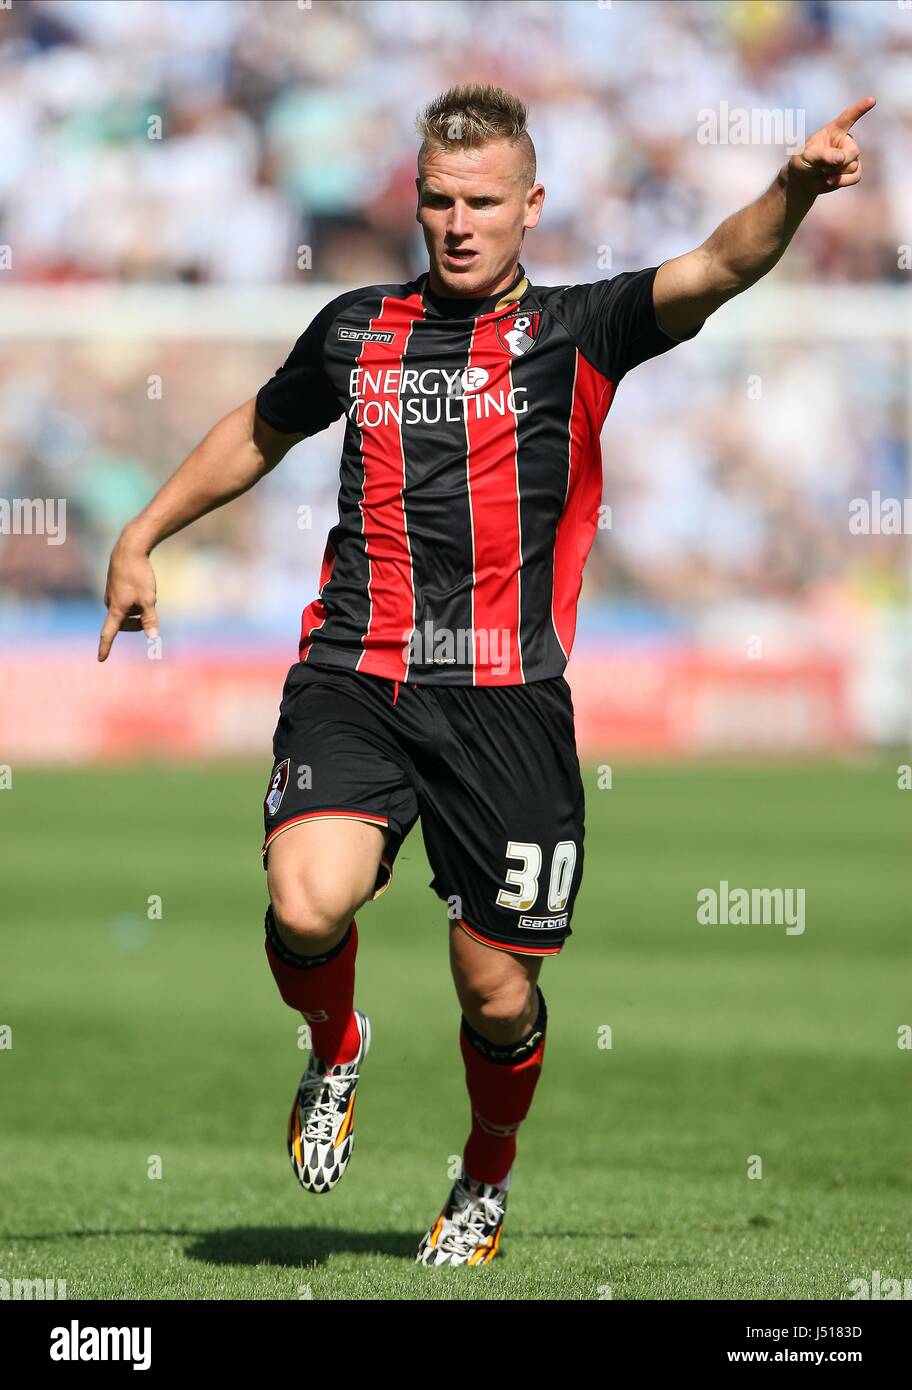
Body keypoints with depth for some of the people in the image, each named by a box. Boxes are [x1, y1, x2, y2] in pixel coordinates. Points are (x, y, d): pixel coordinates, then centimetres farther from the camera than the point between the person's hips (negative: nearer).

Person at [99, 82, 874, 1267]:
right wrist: (142, 537, 35)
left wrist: (793, 191, -32)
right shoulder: (356, 328, 13)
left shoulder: (577, 331, 4)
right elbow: (259, 433, 33)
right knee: (309, 905, -25)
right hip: (351, 681, 1)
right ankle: (334, 1050, 10)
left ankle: (487, 1179, 34)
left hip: (507, 701, -1)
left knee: (498, 994, 2)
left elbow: (720, 268, -13)